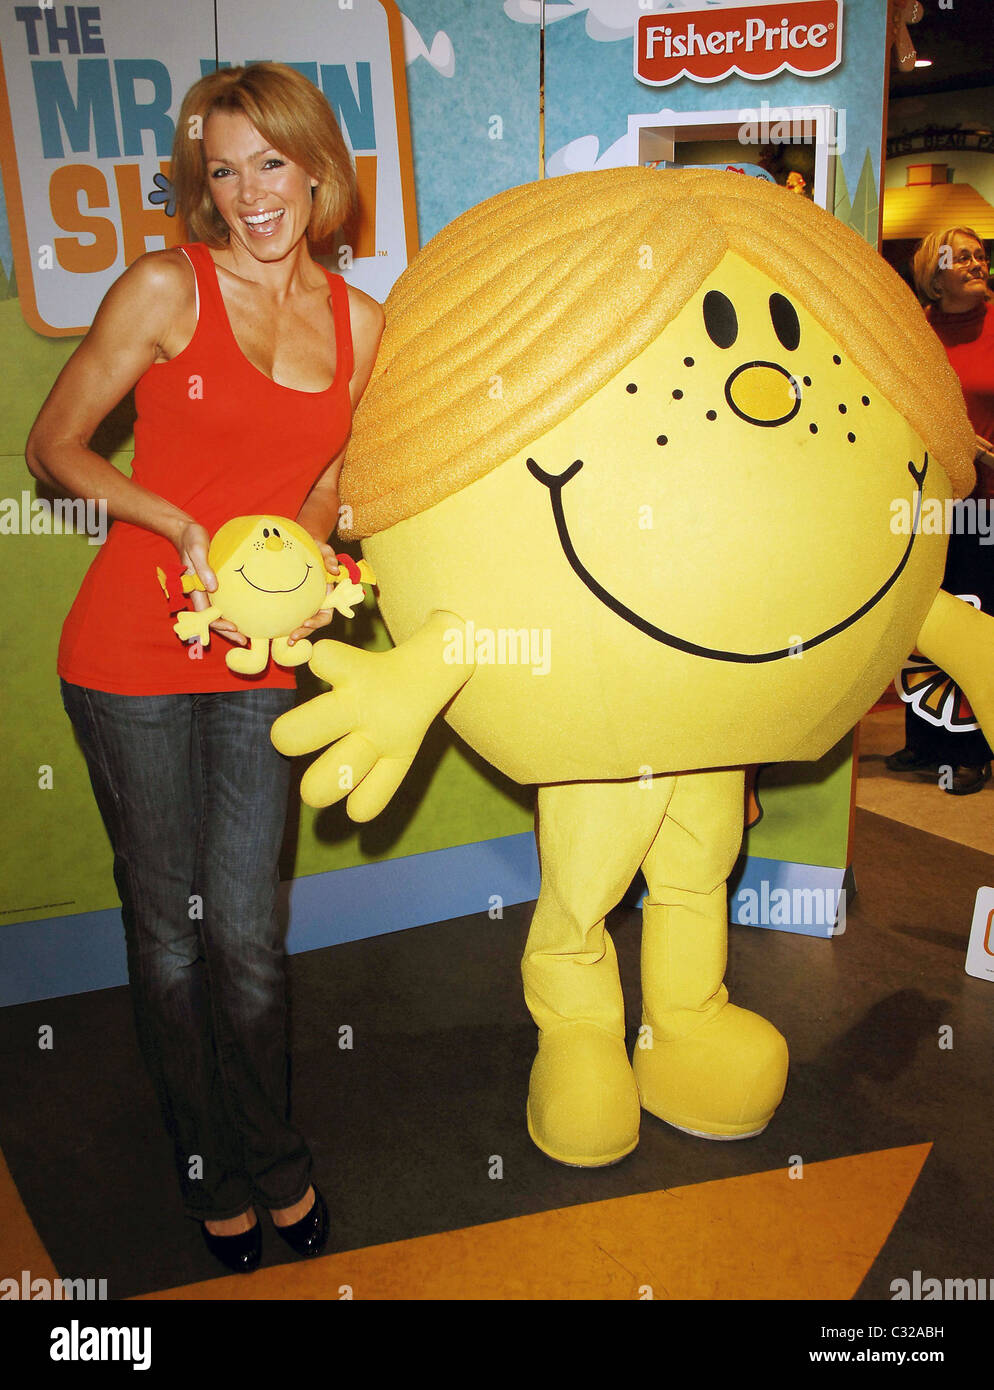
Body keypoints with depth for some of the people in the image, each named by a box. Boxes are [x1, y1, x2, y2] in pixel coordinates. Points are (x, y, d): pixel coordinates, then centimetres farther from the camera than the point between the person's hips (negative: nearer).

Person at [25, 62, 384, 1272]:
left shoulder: (360, 322, 7)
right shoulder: (166, 288, -5)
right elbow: (52, 447, -1)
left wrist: (310, 560, -5)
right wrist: (179, 525, -15)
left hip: (261, 664, 3)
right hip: (132, 657, -2)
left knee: (246, 932, 8)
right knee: (167, 930, 10)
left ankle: (271, 1160, 35)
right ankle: (213, 1173, 34)